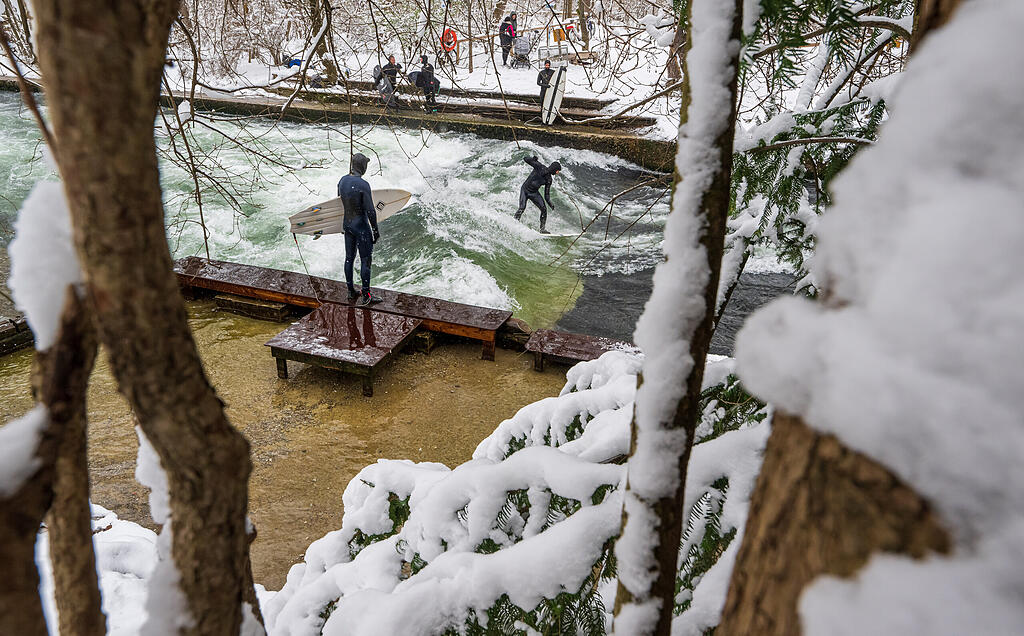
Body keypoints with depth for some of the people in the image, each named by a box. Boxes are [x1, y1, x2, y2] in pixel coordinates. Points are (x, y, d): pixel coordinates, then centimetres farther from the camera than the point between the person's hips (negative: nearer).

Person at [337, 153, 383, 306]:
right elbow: (370, 211, -20)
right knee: (365, 260, 1)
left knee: (349, 258, 14)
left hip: (347, 224, 8)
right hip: (361, 226, -8)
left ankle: (351, 292, 24)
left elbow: (340, 198, 16)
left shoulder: (343, 180, 1)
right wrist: (375, 231, -13)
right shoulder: (363, 185, -22)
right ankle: (365, 296, 4)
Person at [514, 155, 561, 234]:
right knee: (522, 208, -21)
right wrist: (533, 159, -25)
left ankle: (542, 229, 2)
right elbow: (526, 159, -11)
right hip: (525, 190, -5)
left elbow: (547, 194, 4)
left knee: (544, 209, -7)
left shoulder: (549, 179, 1)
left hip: (534, 193, 5)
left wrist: (550, 203, -8)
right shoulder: (540, 167, -13)